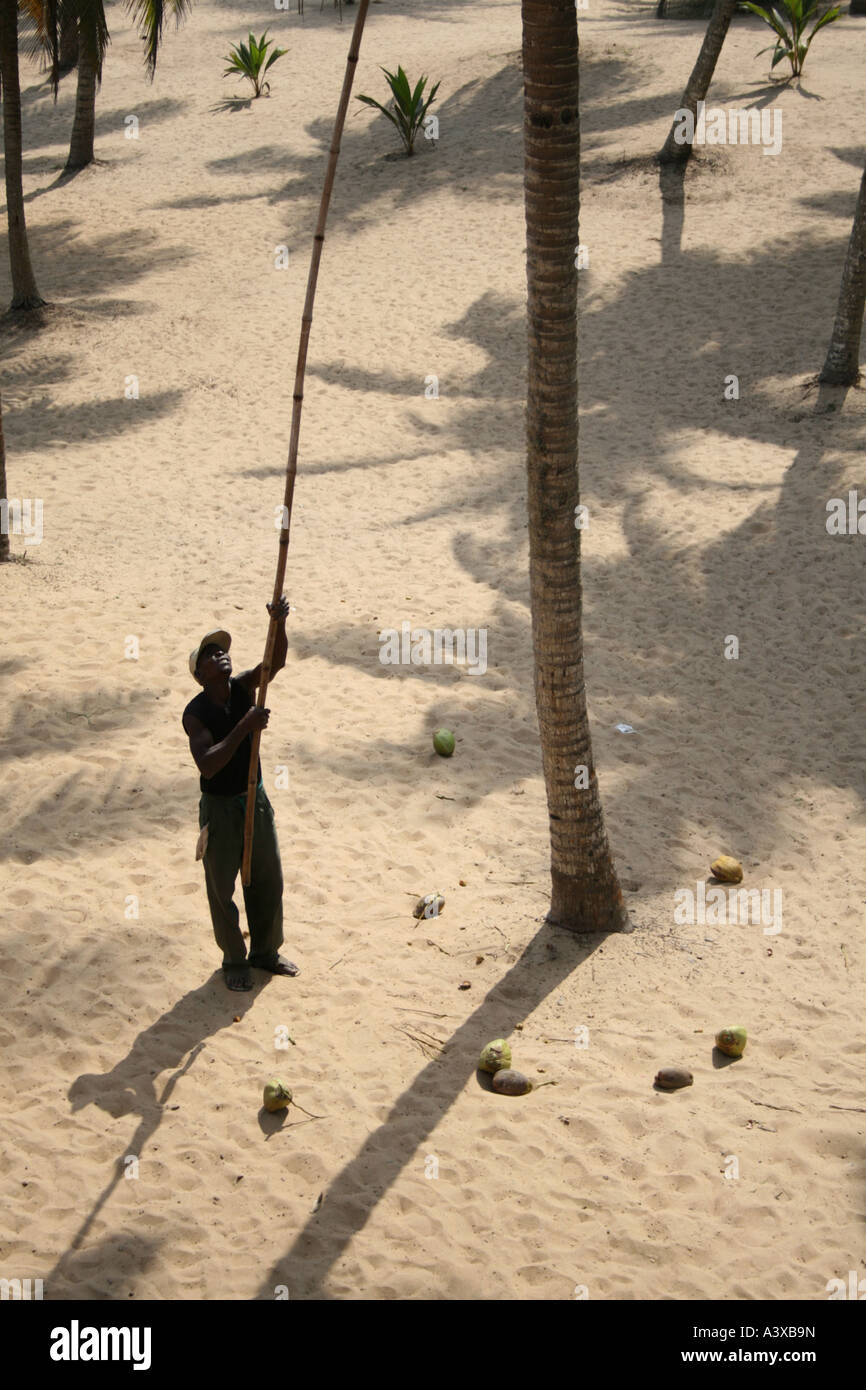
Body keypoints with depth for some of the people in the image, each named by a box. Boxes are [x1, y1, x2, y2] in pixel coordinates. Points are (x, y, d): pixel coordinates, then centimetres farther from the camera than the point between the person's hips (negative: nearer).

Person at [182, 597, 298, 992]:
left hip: (255, 799, 5)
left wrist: (279, 624, -41)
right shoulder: (196, 713, -19)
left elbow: (276, 662, -22)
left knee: (268, 881, 16)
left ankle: (266, 952, 35)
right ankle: (234, 961, 28)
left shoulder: (244, 687, -5)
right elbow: (208, 765, -31)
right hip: (220, 808, -5)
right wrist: (244, 727, -37)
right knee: (223, 888, 9)